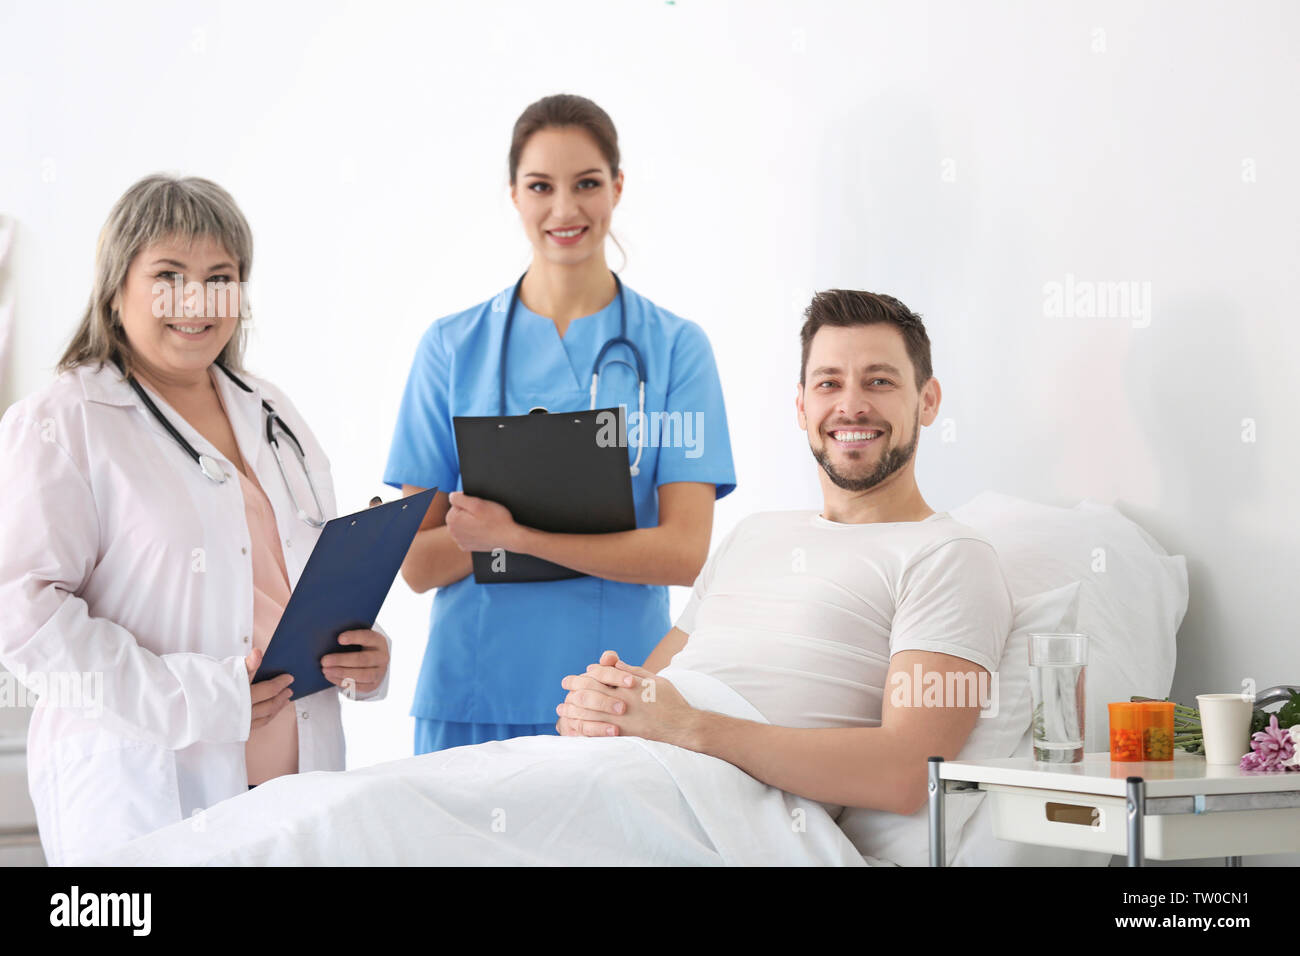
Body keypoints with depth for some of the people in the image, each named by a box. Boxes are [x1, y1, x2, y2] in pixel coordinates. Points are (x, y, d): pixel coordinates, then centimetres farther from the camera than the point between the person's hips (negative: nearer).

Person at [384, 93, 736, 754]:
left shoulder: (674, 346, 3)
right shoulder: (453, 347, 6)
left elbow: (684, 552, -7)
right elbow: (417, 562, 2)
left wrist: (517, 534, -18)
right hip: (471, 700, 1)